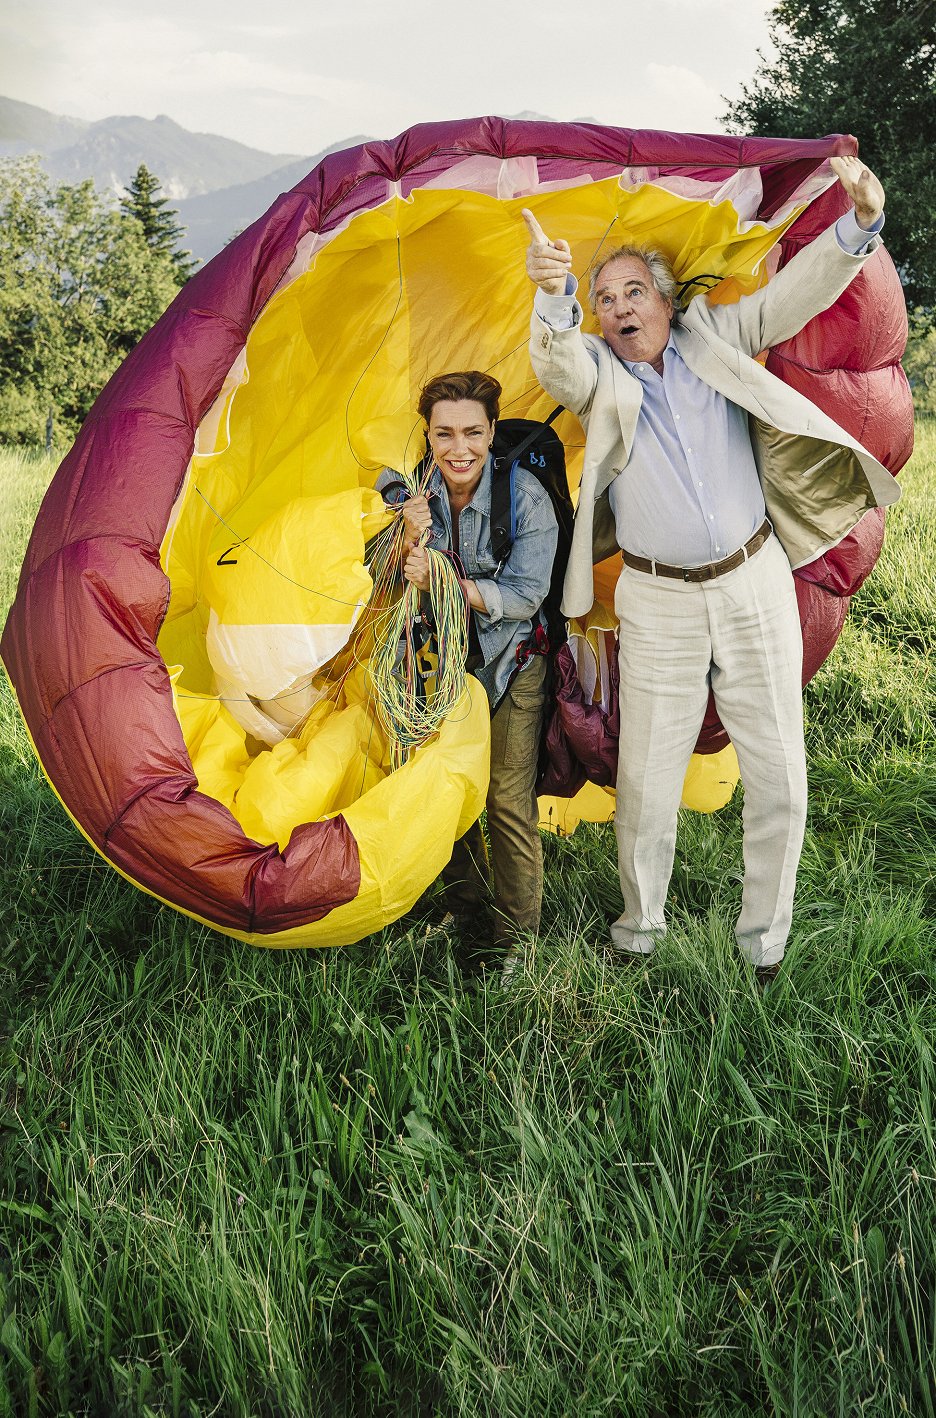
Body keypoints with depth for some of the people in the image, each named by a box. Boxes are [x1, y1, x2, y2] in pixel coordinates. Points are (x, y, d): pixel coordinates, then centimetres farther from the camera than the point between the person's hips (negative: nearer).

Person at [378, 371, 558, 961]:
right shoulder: (400, 488, -11)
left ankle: (517, 941, 9)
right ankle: (467, 926, 29)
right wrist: (409, 541, -31)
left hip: (509, 660, -3)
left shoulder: (526, 495, -19)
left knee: (509, 802, -7)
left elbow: (523, 597, -20)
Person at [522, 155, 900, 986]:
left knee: (778, 775, 5)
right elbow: (556, 361, -19)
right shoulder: (596, 374, 3)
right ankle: (641, 931, 26)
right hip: (659, 603, -1)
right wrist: (554, 296, -41)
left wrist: (861, 223, -18)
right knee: (647, 779, 5)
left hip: (755, 584, 2)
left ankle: (764, 941, 24)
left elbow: (798, 294, 0)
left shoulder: (714, 338, 8)